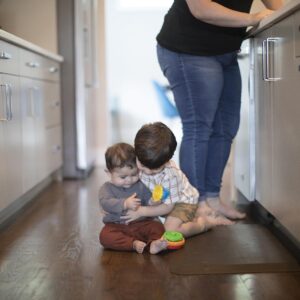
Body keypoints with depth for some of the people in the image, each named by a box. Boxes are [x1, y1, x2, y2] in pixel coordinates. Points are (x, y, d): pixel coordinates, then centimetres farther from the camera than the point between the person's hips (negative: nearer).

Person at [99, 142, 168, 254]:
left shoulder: (141, 186, 7)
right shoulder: (107, 188, 0)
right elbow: (105, 203, -18)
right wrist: (125, 204, -34)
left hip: (140, 224, 2)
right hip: (117, 226, -2)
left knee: (157, 226, -21)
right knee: (105, 236, -30)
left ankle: (154, 243, -48)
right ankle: (133, 244, -42)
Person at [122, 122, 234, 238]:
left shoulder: (170, 174, -35)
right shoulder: (136, 164, -23)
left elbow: (168, 206, -25)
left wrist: (141, 211, -32)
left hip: (182, 201, -8)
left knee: (170, 230, -29)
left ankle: (205, 222, -3)